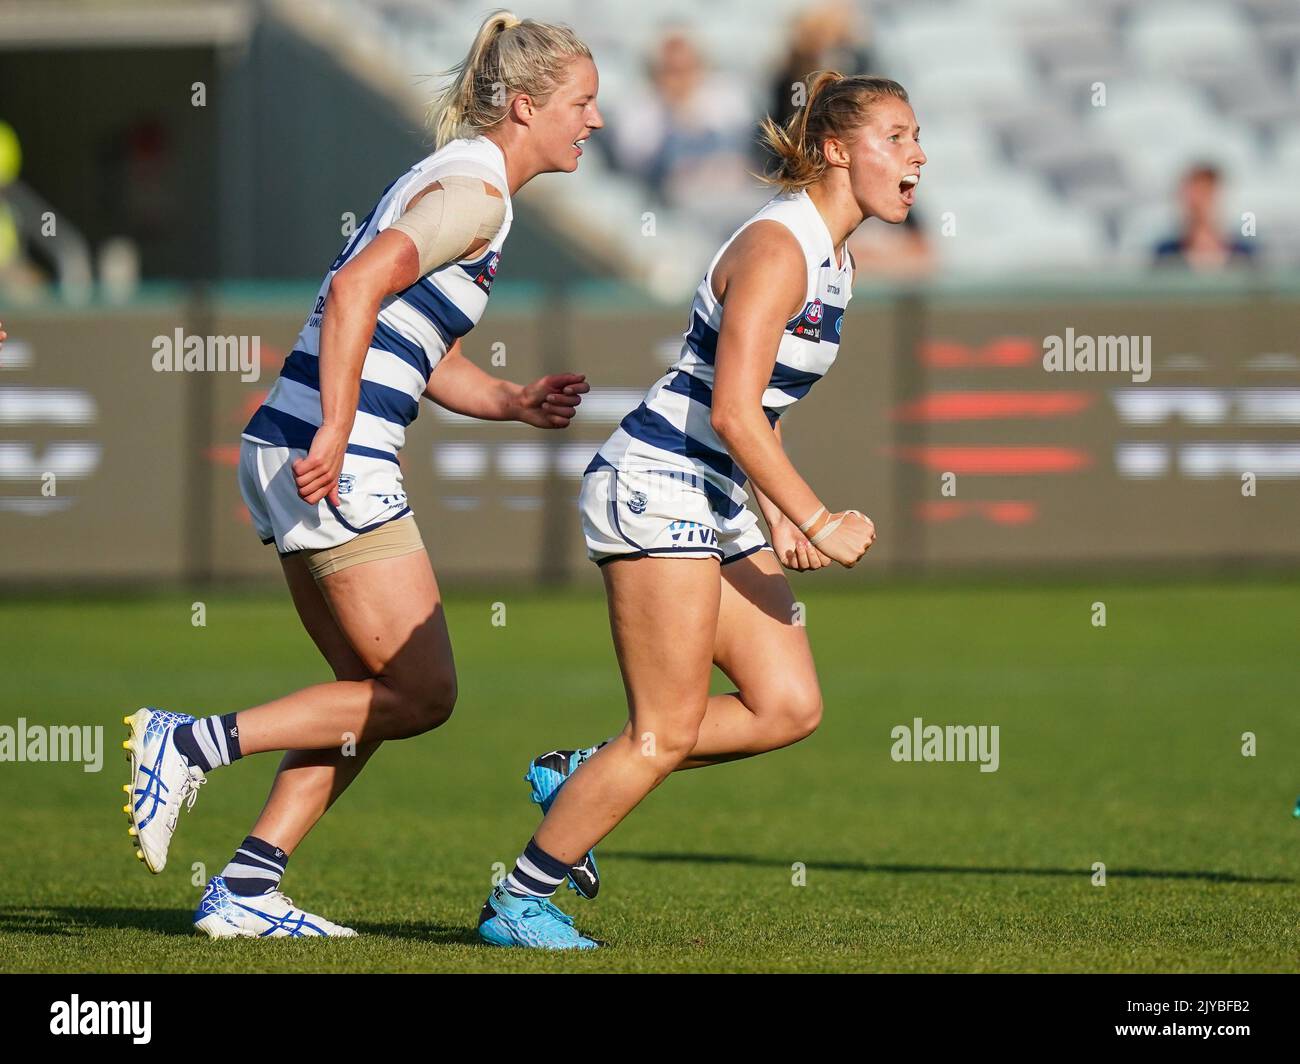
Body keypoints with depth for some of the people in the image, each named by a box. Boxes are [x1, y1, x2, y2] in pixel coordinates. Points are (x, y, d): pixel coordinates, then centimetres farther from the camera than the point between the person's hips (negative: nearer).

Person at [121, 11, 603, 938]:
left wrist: (512, 403, 12)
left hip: (290, 452, 10)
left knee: (377, 694, 13)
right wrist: (335, 433, -26)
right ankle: (188, 744, -8)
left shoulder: (455, 183, 21)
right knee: (422, 695, -3)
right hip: (338, 468, -10)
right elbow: (357, 288, -23)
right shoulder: (475, 190, -9)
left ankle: (245, 891, 9)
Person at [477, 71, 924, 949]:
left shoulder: (832, 258, 13)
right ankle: (517, 905, 4)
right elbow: (731, 412, -22)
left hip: (715, 507, 10)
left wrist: (780, 518, 12)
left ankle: (576, 778, 14)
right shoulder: (777, 248, -17)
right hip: (655, 488, -10)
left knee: (790, 706, 2)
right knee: (667, 733, -8)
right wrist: (820, 524, -19)